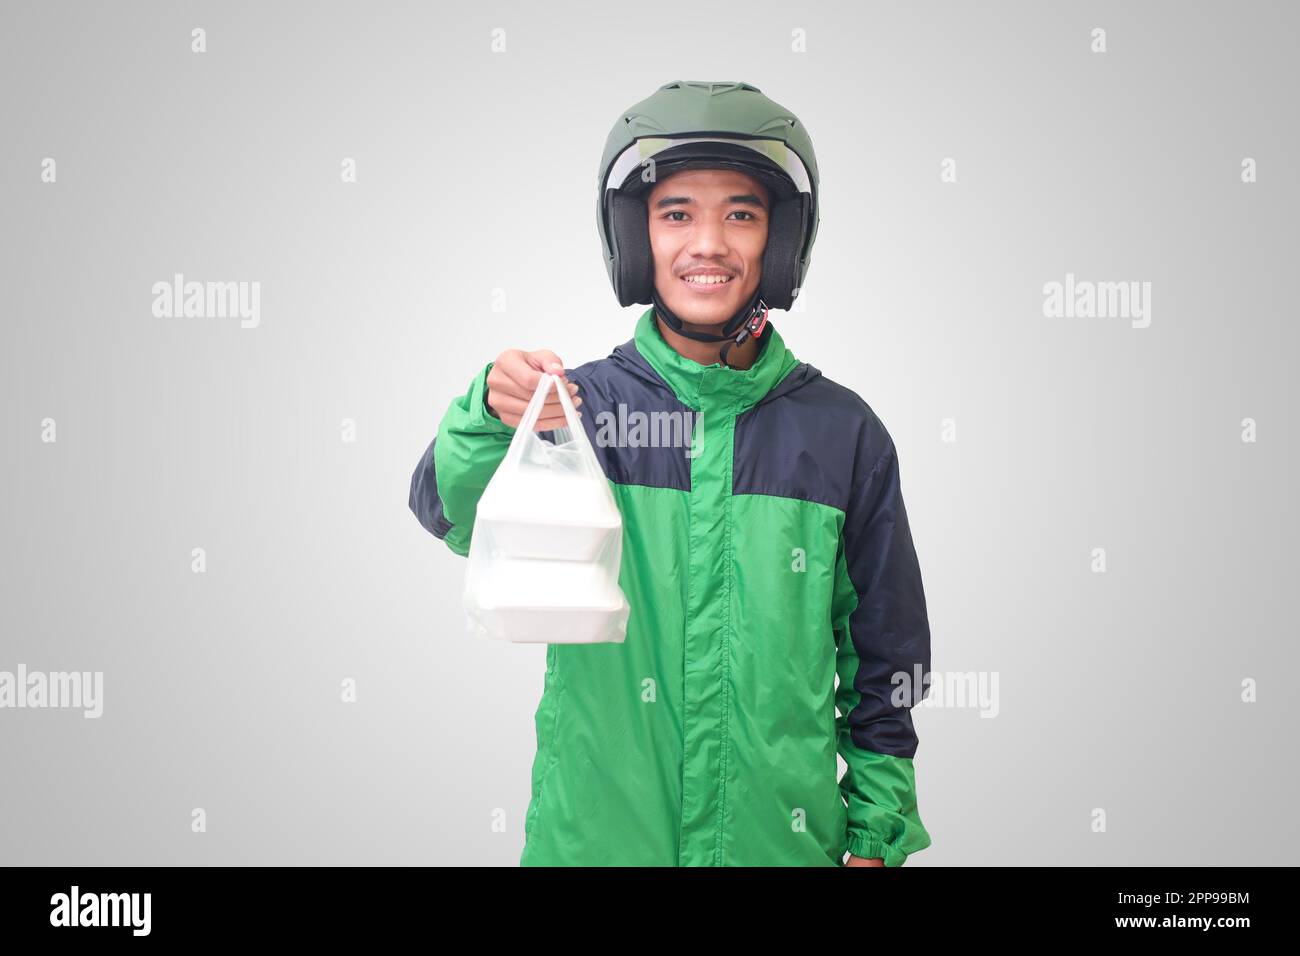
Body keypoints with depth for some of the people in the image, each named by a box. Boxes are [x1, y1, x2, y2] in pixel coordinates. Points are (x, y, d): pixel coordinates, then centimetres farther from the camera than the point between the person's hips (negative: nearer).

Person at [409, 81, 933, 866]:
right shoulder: (581, 405, -5)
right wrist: (492, 416, -42)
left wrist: (876, 837, 3)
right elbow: (451, 511, -22)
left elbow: (886, 661, 4)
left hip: (782, 839, 1)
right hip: (593, 836, -1)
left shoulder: (843, 432, -2)